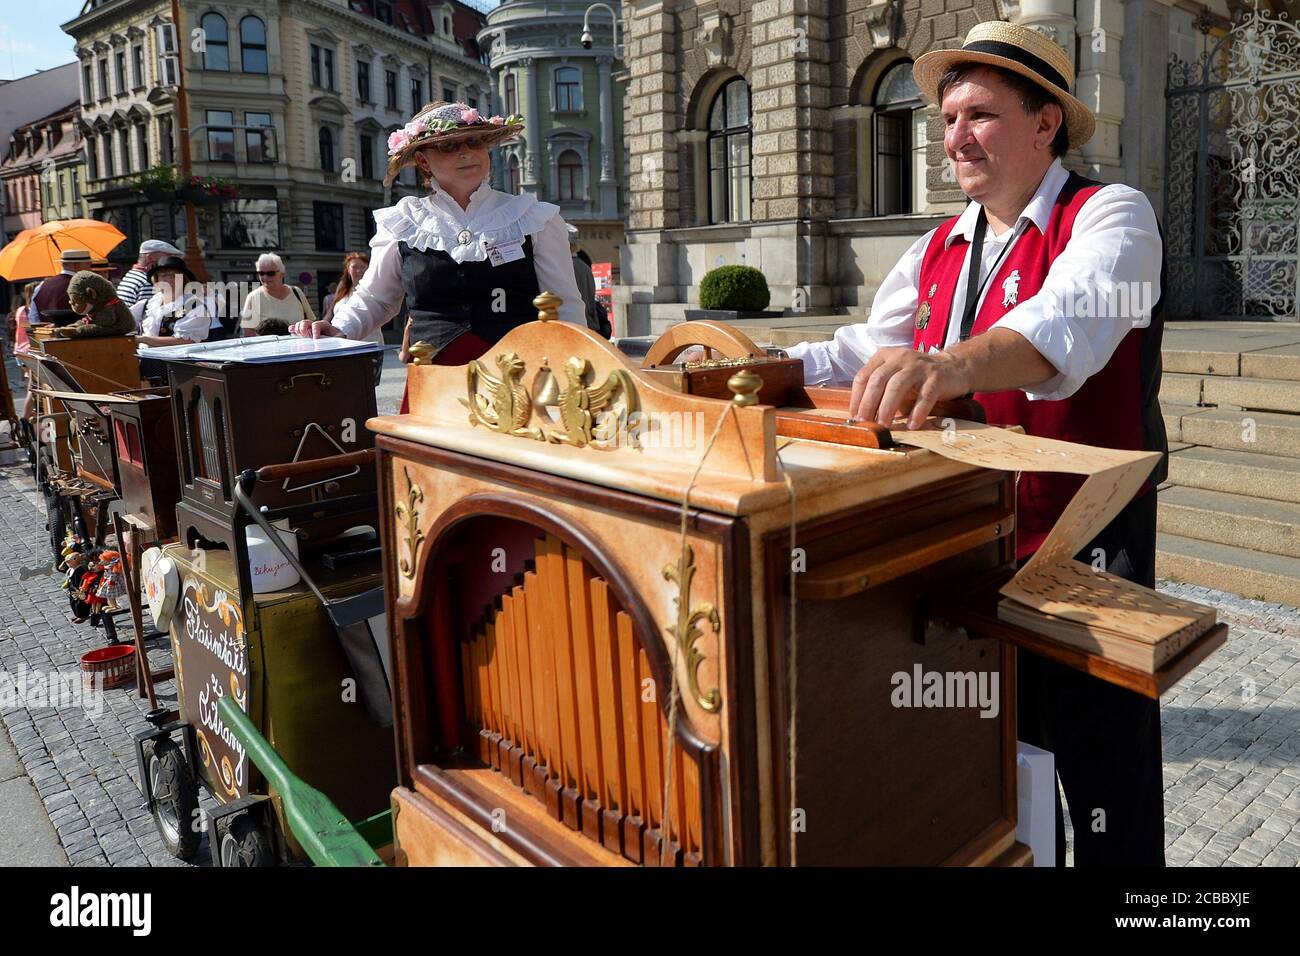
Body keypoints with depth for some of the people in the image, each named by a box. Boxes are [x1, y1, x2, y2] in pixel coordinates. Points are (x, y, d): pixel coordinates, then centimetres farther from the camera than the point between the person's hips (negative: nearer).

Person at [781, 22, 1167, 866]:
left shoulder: (1109, 216, -11)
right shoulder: (939, 251, 10)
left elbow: (1069, 326, -33)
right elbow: (864, 353, 8)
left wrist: (954, 364, -52)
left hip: (1086, 548, -6)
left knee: (1108, 799, 7)